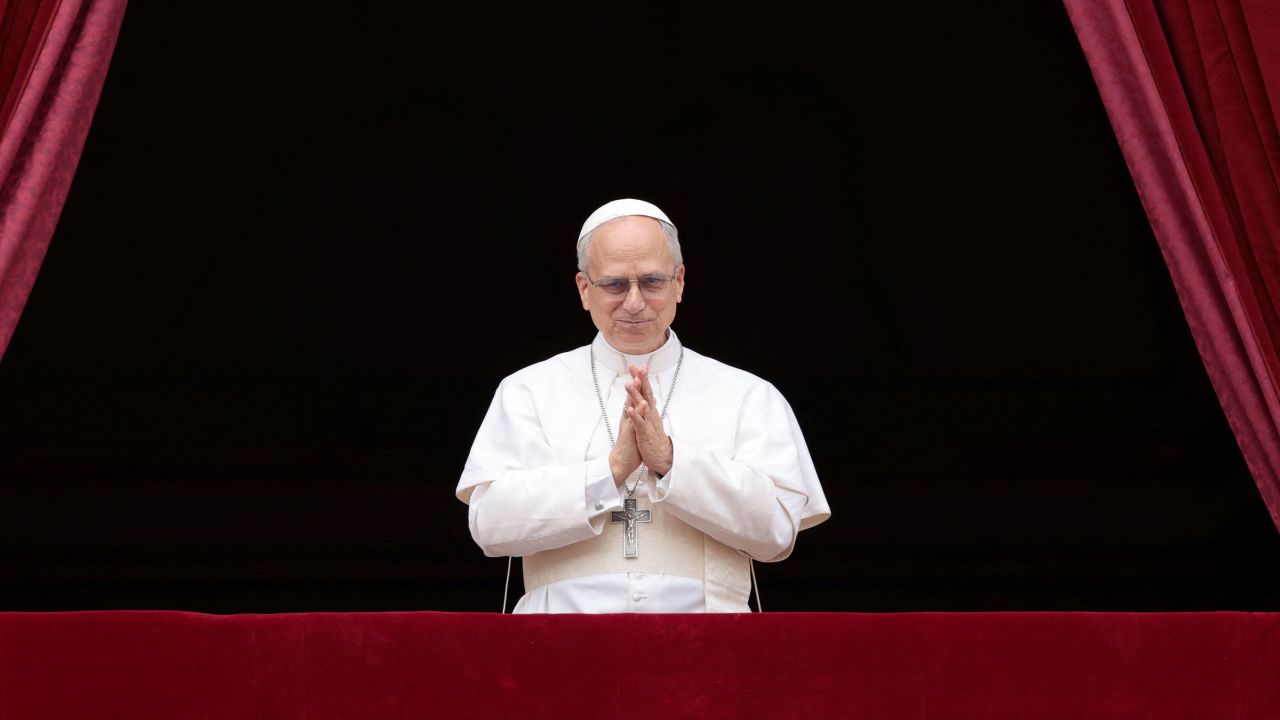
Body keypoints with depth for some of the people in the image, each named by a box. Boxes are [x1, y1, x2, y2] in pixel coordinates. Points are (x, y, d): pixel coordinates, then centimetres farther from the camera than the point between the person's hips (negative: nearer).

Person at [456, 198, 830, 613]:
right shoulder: (528, 390, 11)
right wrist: (614, 468, -8)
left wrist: (670, 460, -9)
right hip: (566, 626, 1)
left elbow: (776, 530, 0)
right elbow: (489, 521, -1)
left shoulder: (750, 396, 11)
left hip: (702, 610, 0)